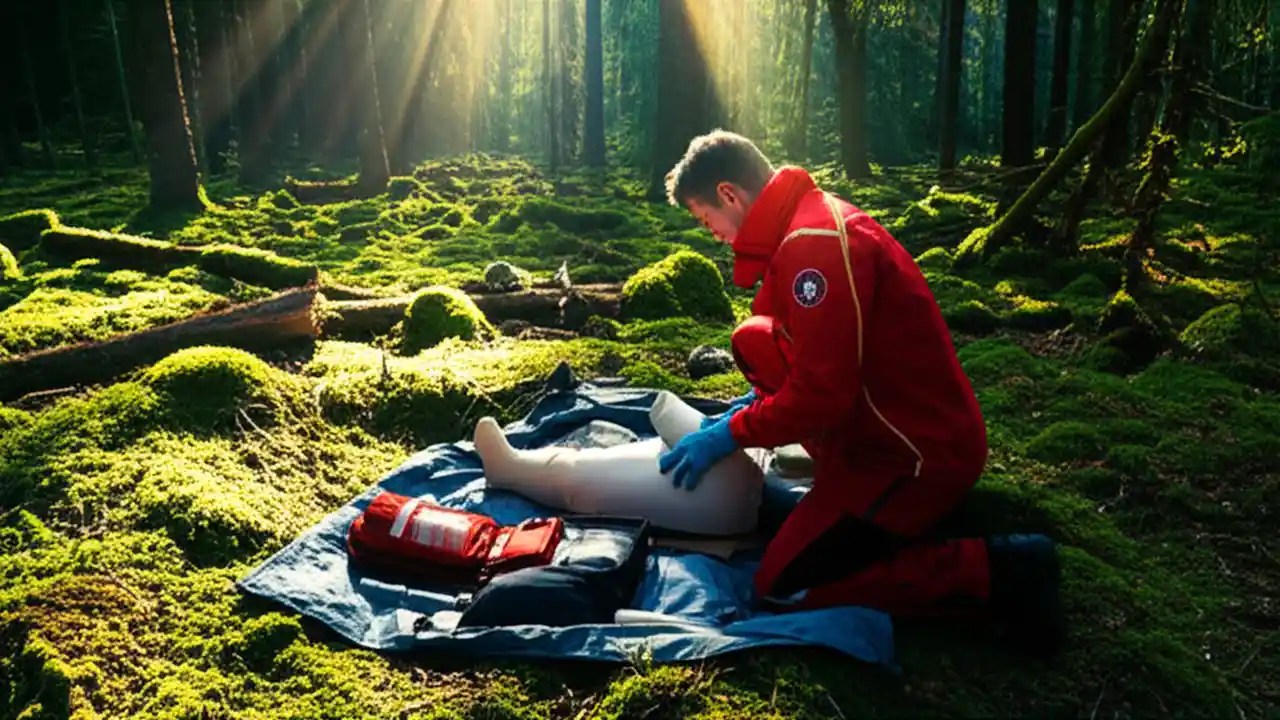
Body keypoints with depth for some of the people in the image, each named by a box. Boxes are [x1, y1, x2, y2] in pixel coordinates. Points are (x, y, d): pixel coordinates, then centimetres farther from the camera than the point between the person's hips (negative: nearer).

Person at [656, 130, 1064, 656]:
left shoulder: (815, 242, -25)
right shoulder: (811, 217, 7)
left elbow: (823, 394, -25)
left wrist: (732, 433, -11)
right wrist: (756, 405, 11)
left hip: (919, 453, -10)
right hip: (901, 421, 10)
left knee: (781, 586, -5)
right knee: (753, 341, 10)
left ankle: (994, 570, -6)